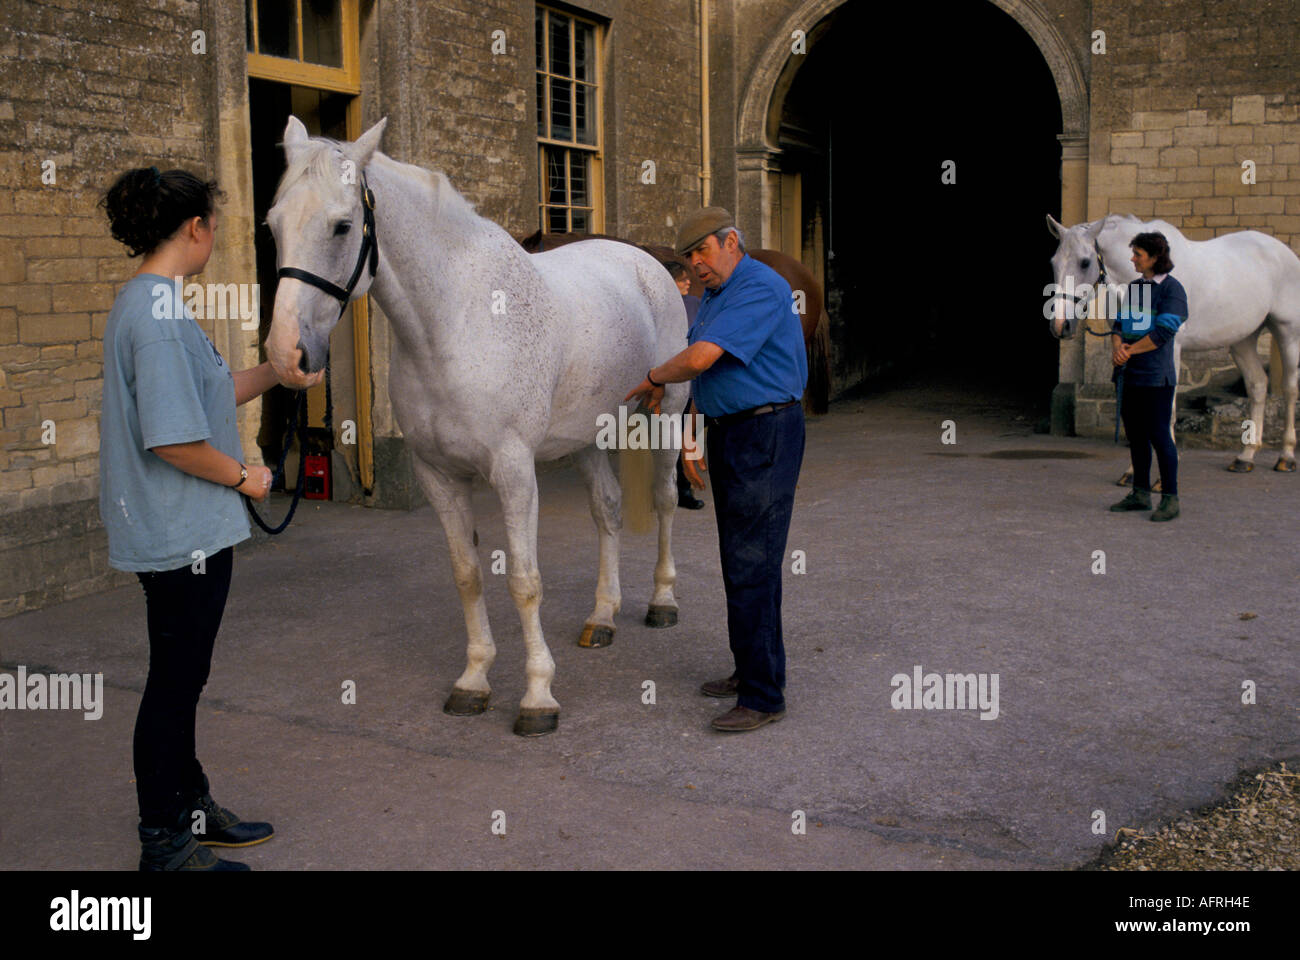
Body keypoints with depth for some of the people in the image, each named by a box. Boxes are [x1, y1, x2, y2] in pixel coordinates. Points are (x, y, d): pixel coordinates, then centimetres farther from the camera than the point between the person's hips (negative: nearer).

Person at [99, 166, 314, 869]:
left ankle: (191, 809, 36)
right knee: (173, 684, 2)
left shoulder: (145, 304, 11)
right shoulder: (160, 313, -21)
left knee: (182, 678, 20)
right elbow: (174, 439, -26)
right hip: (183, 535, -10)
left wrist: (279, 370, 20)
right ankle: (166, 846, 16)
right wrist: (245, 477, -12)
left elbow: (207, 398, 19)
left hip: (181, 530, 10)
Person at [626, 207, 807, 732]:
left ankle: (763, 695, -5)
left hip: (766, 435, -10)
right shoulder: (712, 297, 16)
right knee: (738, 560, 15)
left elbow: (700, 359, -25)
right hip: (727, 434, 10)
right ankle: (751, 669, 26)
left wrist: (654, 379, -7)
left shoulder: (762, 289, -17)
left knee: (751, 566, -10)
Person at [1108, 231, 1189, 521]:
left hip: (1156, 375, -7)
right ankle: (1140, 494, 20)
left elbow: (1163, 333, -15)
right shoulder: (1134, 287, 15)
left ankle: (1170, 498, 1)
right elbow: (1119, 324, 11)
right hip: (1130, 375, 7)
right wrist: (1116, 347, -9)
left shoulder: (1172, 289, -7)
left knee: (1159, 435, -6)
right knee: (1135, 435, 11)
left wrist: (1129, 351, -12)